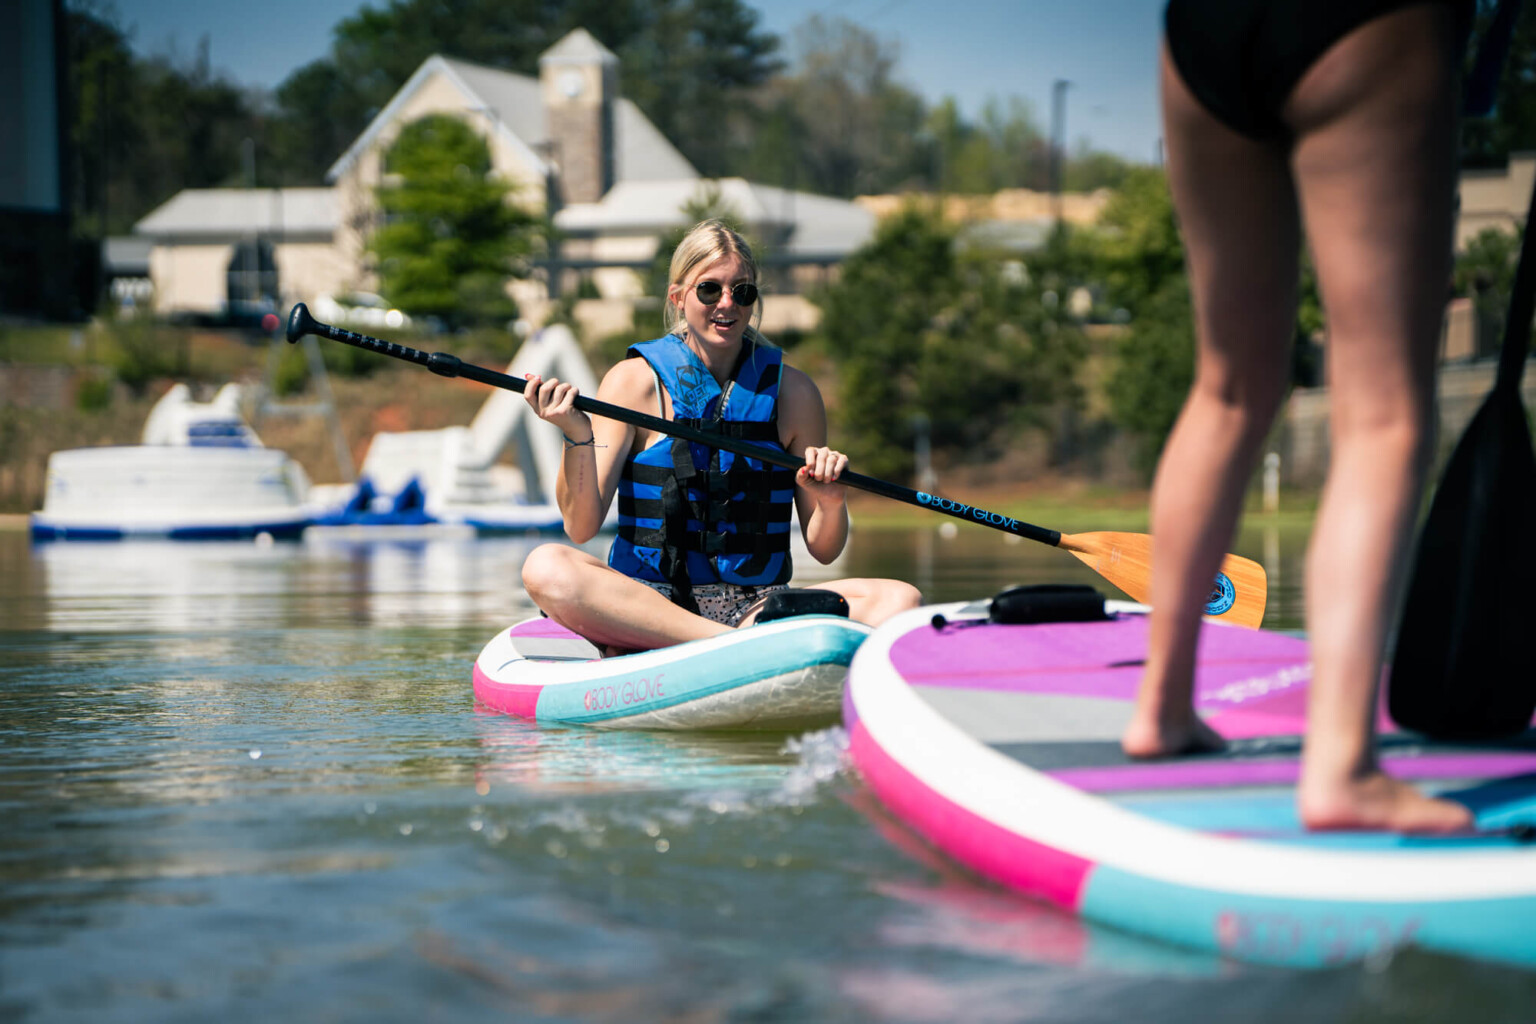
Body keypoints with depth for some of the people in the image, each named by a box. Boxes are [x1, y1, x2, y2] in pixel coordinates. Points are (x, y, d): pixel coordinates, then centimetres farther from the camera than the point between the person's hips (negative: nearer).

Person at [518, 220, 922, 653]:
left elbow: (823, 550, 10)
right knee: (545, 567, -32)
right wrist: (577, 436, -22)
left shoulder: (791, 391, 8)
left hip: (757, 602, 2)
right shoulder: (634, 380, 2)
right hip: (647, 602, -2)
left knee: (900, 598, -23)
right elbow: (581, 527, -6)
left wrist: (831, 500, -11)